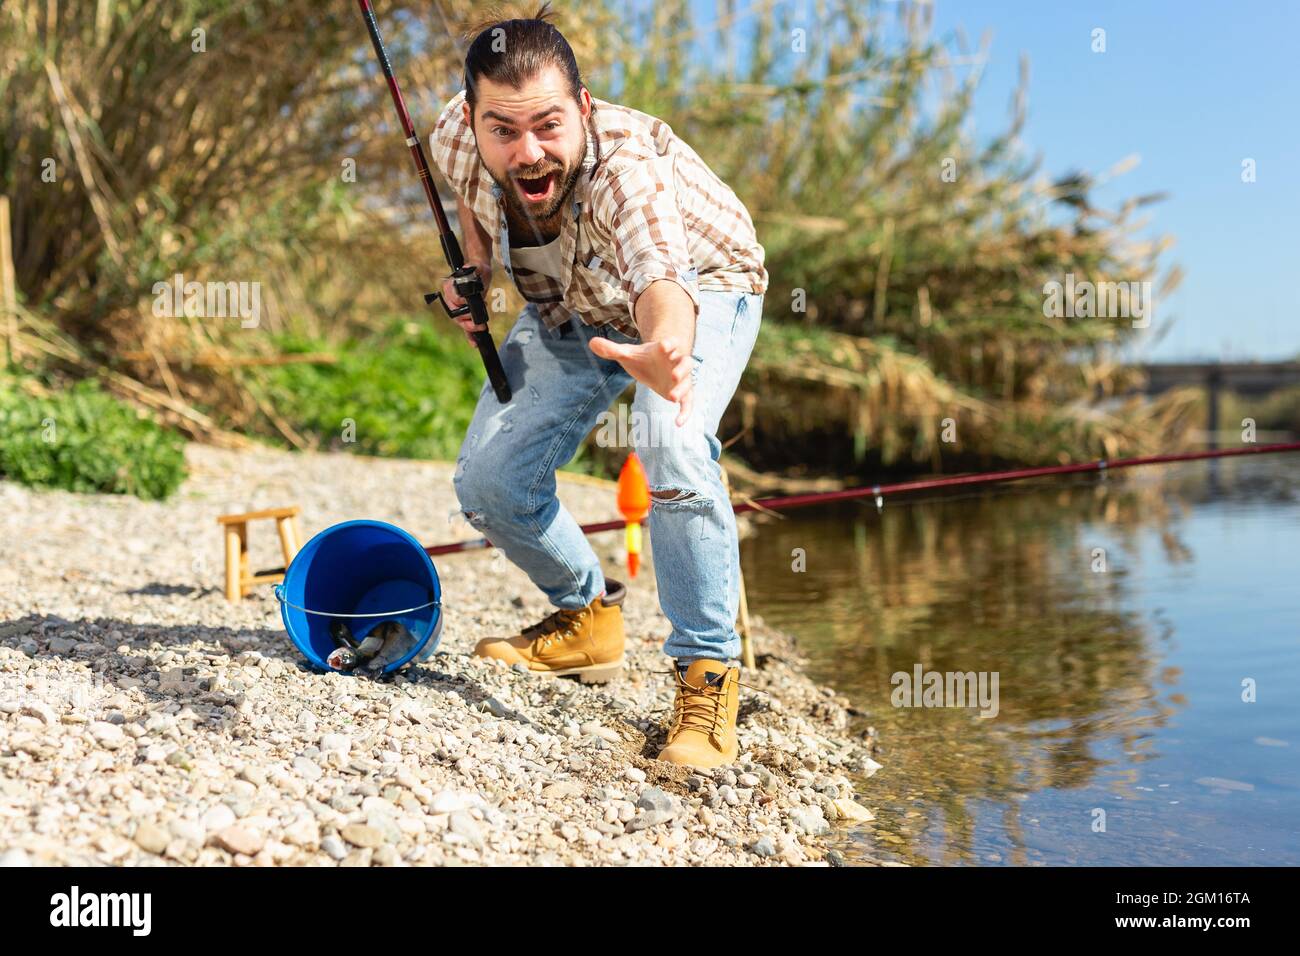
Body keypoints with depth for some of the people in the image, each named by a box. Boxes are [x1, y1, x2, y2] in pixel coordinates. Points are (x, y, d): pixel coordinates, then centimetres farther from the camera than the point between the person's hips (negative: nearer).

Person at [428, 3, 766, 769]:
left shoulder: (627, 165, -42)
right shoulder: (457, 138, -25)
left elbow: (659, 276, -63)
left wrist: (666, 351, -83)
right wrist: (473, 267, -12)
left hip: (703, 285, -5)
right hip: (571, 305, 6)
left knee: (670, 443, -35)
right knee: (489, 480, -7)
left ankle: (709, 675, -19)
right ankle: (588, 619, 21)